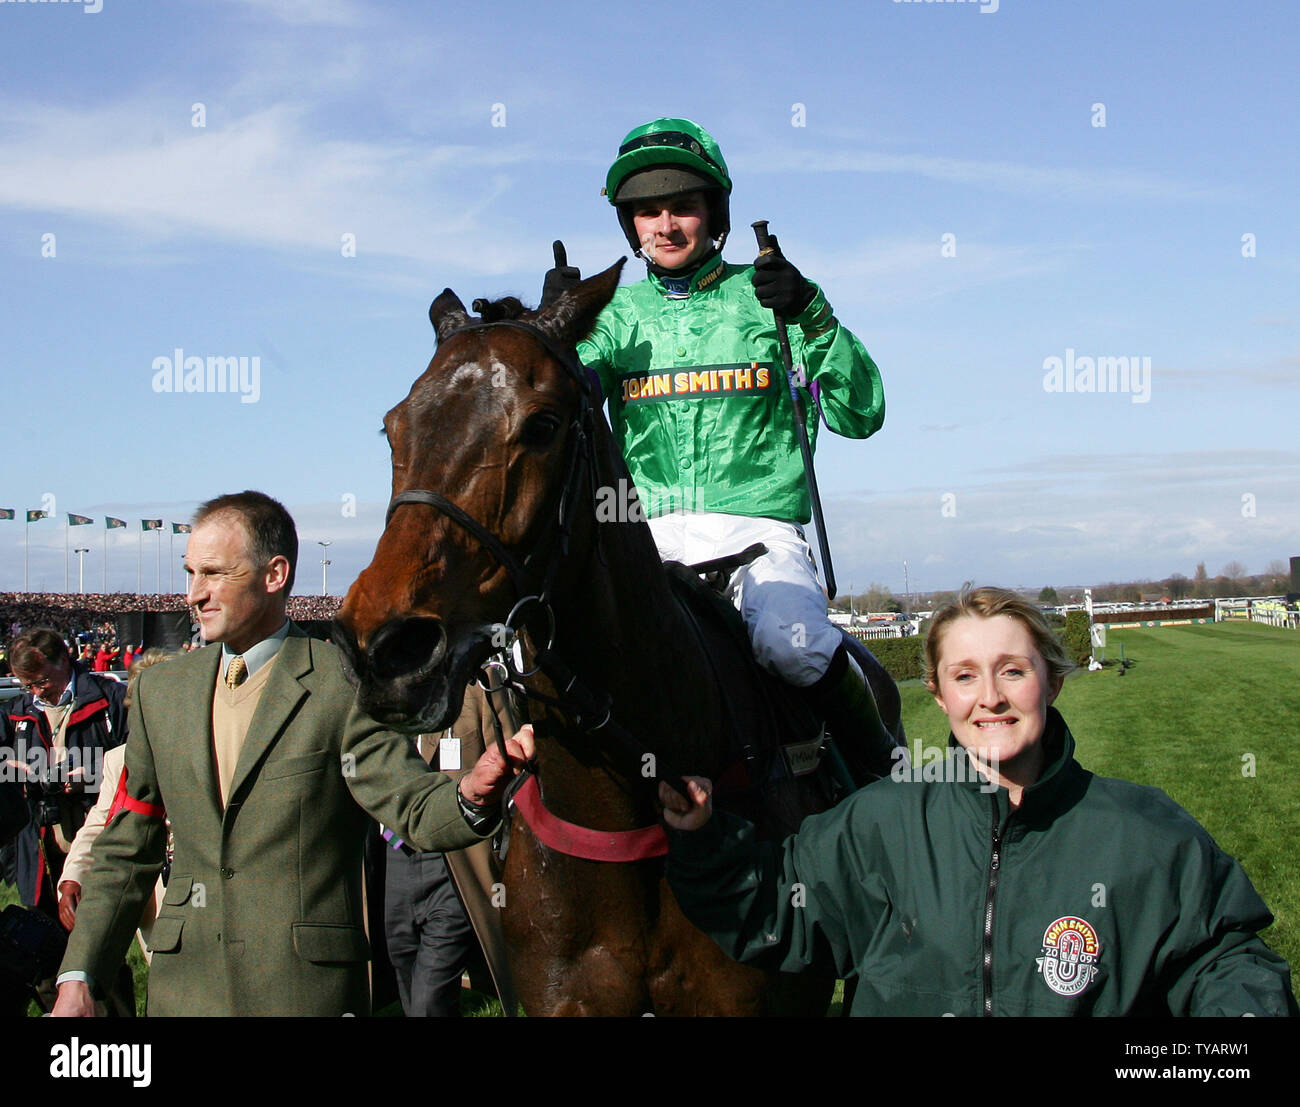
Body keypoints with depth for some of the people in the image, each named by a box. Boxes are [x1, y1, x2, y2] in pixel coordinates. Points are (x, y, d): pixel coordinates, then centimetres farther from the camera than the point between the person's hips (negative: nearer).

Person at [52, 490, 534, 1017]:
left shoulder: (345, 685, -8)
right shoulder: (160, 690, 9)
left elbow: (416, 810, -14)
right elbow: (126, 851, 13)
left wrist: (471, 795, -36)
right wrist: (78, 976, 7)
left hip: (307, 987, -4)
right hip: (185, 987, 5)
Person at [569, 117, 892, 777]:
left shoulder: (764, 297, 8)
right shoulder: (617, 314, 14)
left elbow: (860, 415, 1)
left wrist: (813, 319, -12)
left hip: (755, 528, -2)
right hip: (646, 531, 2)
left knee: (791, 643, -31)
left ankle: (882, 760, -6)